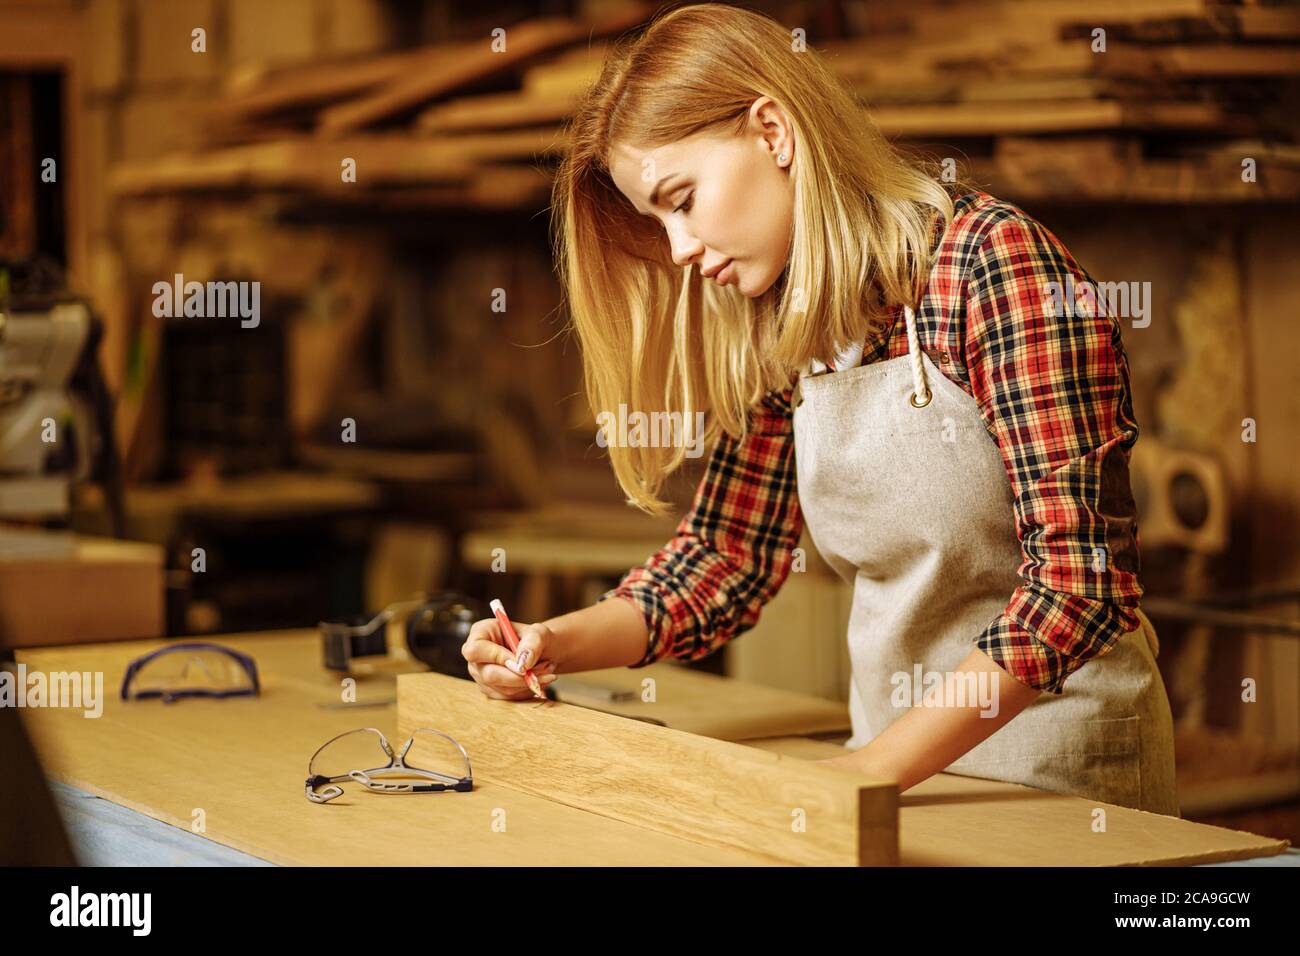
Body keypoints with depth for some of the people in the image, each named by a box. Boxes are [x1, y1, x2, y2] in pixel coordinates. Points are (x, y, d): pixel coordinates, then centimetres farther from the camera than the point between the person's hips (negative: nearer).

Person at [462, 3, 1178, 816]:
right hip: (897, 753, 6)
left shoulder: (993, 263, -16)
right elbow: (730, 554, 11)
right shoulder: (779, 328, 6)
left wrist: (875, 766, -29)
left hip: (1061, 760, -5)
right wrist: (560, 644, -6)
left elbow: (1079, 582, -23)